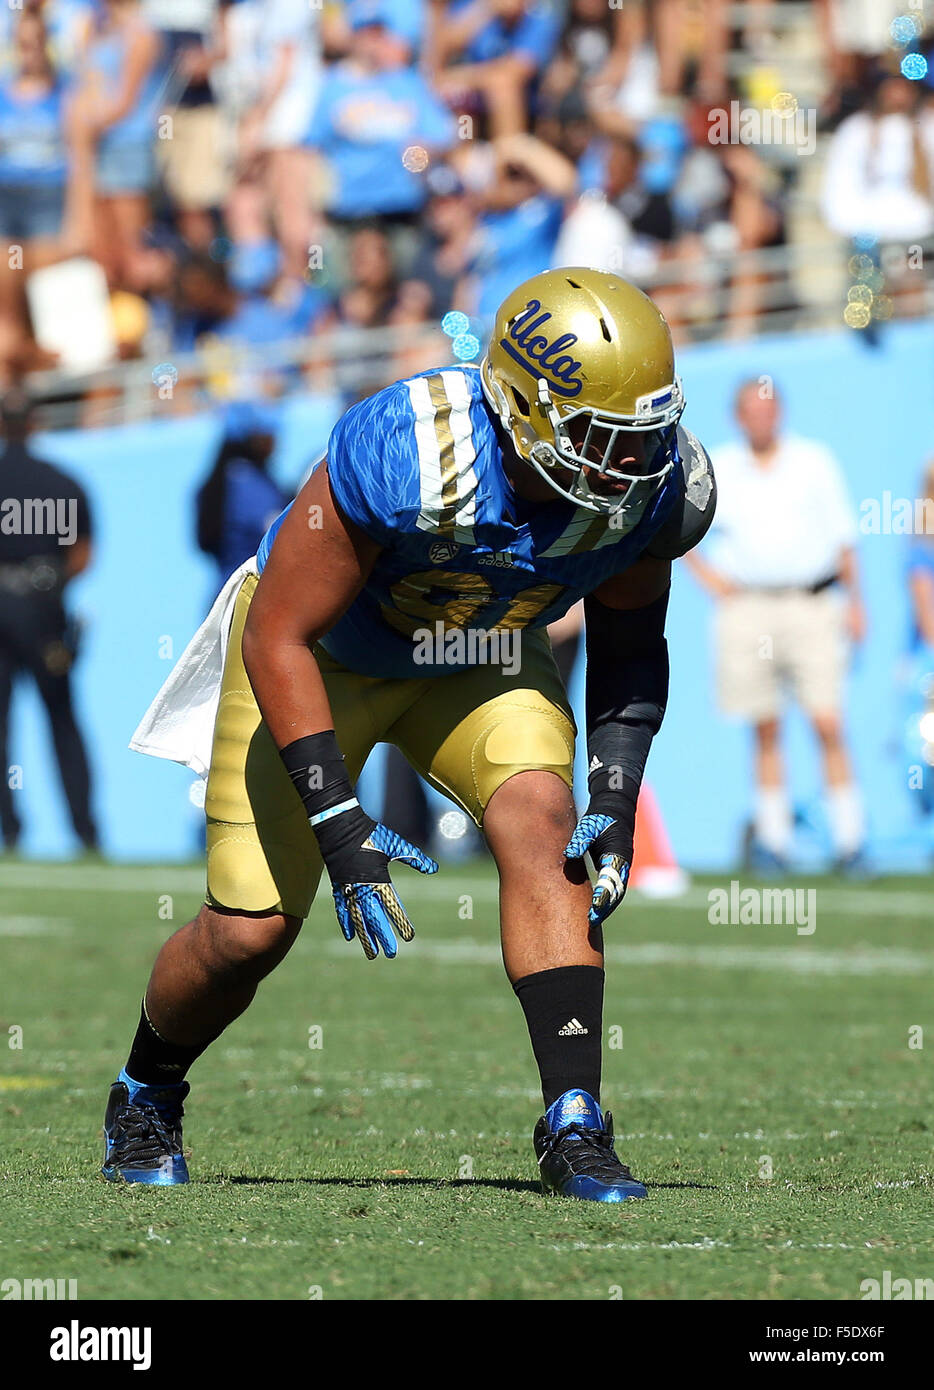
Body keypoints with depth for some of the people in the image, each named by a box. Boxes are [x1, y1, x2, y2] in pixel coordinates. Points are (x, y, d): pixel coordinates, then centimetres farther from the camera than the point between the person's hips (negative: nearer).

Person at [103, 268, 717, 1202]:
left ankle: (574, 1126, -22)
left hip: (481, 661, 3)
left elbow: (629, 644, -3)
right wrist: (339, 824, -35)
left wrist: (616, 800, -17)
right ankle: (147, 1093, 30)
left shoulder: (653, 485, -24)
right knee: (250, 931, -3)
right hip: (317, 653, -3)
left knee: (539, 823, -25)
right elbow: (279, 638, -29)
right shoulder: (403, 458, -40)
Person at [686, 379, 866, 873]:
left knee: (828, 725, -9)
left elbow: (842, 535, 9)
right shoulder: (715, 470, 6)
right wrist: (706, 575, 5)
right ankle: (772, 838, 9)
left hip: (812, 606, -1)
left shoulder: (814, 461, 6)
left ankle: (849, 838, -6)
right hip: (748, 607, 1)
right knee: (765, 731, 3)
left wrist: (854, 603, 5)